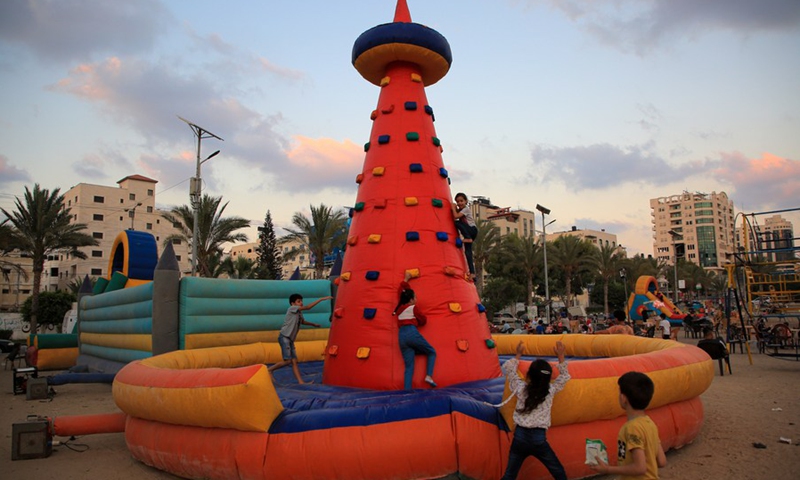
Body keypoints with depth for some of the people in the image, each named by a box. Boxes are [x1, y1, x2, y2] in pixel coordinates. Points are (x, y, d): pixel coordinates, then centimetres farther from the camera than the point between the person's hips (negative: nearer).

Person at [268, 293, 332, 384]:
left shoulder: (299, 312, 14)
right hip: (284, 337, -9)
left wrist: (313, 324, 34)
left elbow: (302, 321, 37)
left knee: (294, 361, 3)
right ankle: (270, 370, 6)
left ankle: (300, 382, 0)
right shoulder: (292, 308, -10)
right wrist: (321, 299, -21)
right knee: (288, 361, -13)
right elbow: (307, 307, -20)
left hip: (290, 339, 9)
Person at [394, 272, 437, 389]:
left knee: (409, 366, 3)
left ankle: (407, 391, -12)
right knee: (432, 352, 13)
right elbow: (424, 320, 10)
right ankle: (429, 376, -8)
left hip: (401, 336, 5)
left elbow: (402, 291, 34)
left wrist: (405, 280, 43)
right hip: (412, 333, -5)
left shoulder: (399, 307, 19)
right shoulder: (413, 307, 3)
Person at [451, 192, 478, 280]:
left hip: (472, 230, -8)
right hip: (468, 232, 8)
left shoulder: (466, 209, -12)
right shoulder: (459, 210, 14)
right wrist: (455, 208, 0)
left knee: (457, 223, -28)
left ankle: (468, 238, -20)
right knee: (467, 251, -1)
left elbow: (456, 216, -23)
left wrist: (454, 208, -11)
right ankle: (472, 272, -5)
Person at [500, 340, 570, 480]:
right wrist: (560, 356, 14)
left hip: (520, 436, 1)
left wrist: (518, 354, 20)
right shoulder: (550, 391, -4)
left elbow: (508, 369, 12)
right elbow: (565, 377, 11)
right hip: (539, 438, -1)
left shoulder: (521, 388, -3)